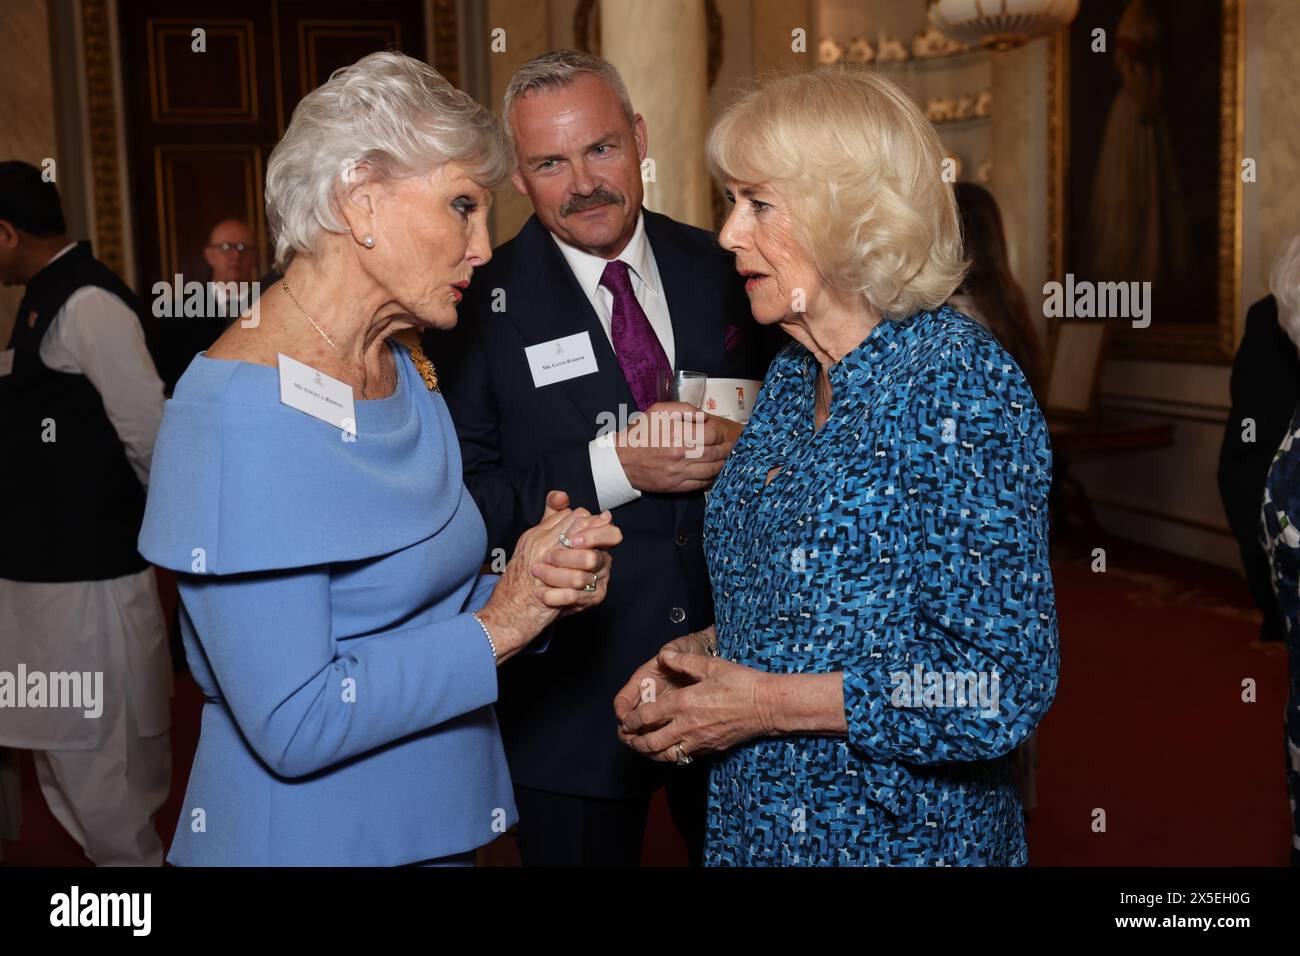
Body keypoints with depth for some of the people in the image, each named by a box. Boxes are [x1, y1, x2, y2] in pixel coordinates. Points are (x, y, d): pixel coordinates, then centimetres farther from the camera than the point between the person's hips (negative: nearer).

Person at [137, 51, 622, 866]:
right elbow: (294, 725, -25)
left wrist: (531, 583, -12)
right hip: (310, 836, -8)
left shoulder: (407, 376, 3)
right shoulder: (244, 417, -23)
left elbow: (419, 594, 7)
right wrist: (498, 623, -18)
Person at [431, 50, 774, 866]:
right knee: (583, 853, 16)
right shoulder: (483, 304, -10)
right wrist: (612, 466, -25)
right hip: (576, 688, -3)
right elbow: (464, 499, -15)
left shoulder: (720, 271, 1)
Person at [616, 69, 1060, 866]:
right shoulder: (792, 376, 4)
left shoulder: (960, 385, -19)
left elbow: (1004, 687, -22)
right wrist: (697, 655, -3)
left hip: (905, 831, -7)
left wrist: (768, 701, -19)